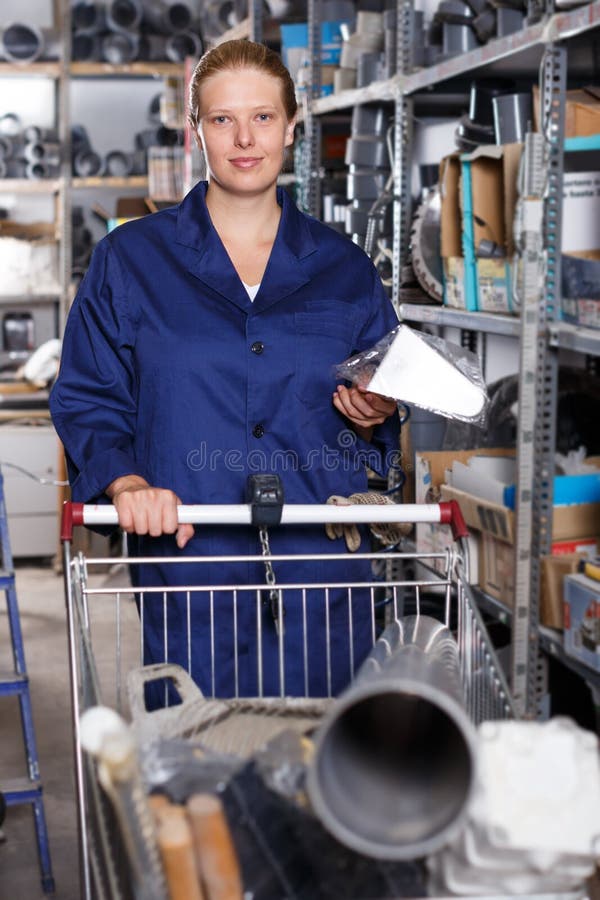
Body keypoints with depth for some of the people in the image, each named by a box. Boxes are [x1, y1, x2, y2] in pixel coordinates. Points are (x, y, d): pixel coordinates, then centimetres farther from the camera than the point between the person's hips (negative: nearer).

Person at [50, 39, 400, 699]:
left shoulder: (344, 269, 11)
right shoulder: (130, 260, 6)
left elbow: (379, 443, 17)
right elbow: (86, 403, 3)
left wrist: (369, 419, -6)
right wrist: (126, 483, -15)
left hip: (322, 578, 2)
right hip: (188, 568, -1)